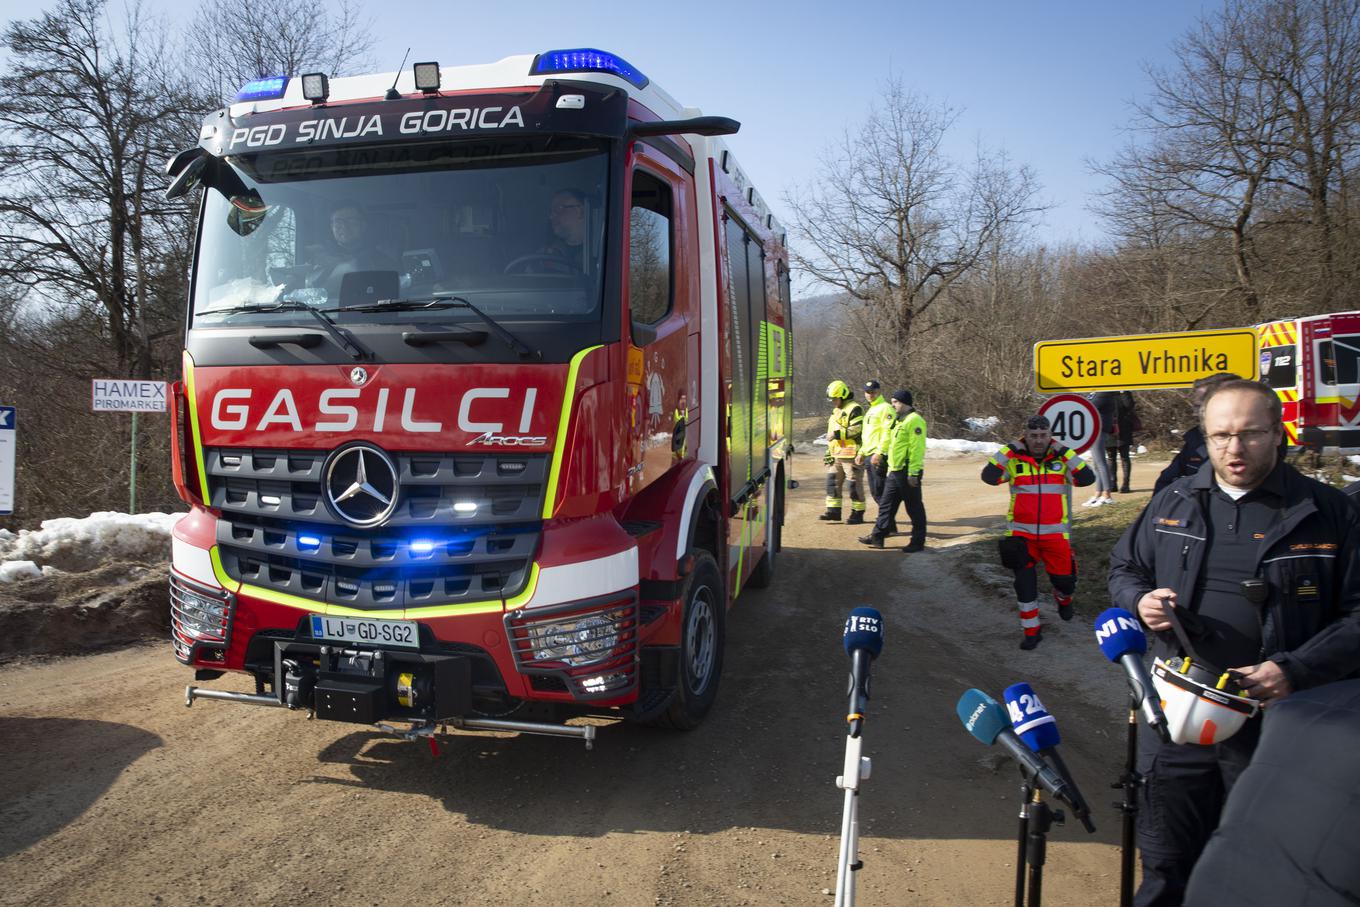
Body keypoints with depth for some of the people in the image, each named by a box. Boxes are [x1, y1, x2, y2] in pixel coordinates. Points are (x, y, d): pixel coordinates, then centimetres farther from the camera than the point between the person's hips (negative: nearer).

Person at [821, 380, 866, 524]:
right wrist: (829, 452, 24)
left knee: (855, 484, -3)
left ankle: (857, 513, 3)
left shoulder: (854, 409, -10)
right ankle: (833, 511, 15)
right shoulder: (836, 411, 21)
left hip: (851, 454, -9)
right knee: (832, 481, 9)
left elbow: (856, 430, -21)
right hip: (836, 455, 9)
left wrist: (838, 434, -22)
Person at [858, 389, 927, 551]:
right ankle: (877, 537, 17)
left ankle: (918, 542, 9)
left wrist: (913, 473, -23)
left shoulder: (914, 420, -15)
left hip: (907, 473, -10)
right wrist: (891, 468, 24)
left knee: (914, 508, 1)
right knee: (886, 505, 11)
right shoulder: (899, 420, 18)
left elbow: (917, 449, -20)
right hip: (895, 471, 10)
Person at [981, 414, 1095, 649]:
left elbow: (1088, 478, -12)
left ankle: (1063, 599, 42)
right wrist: (1009, 450, -13)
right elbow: (989, 476, -15)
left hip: (1055, 533, 1)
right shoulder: (1014, 460, 0)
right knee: (1024, 581, -2)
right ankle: (1031, 630, 15)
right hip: (1021, 533, -1)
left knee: (1065, 579, 5)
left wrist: (1063, 452, -13)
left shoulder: (1062, 459, 3)